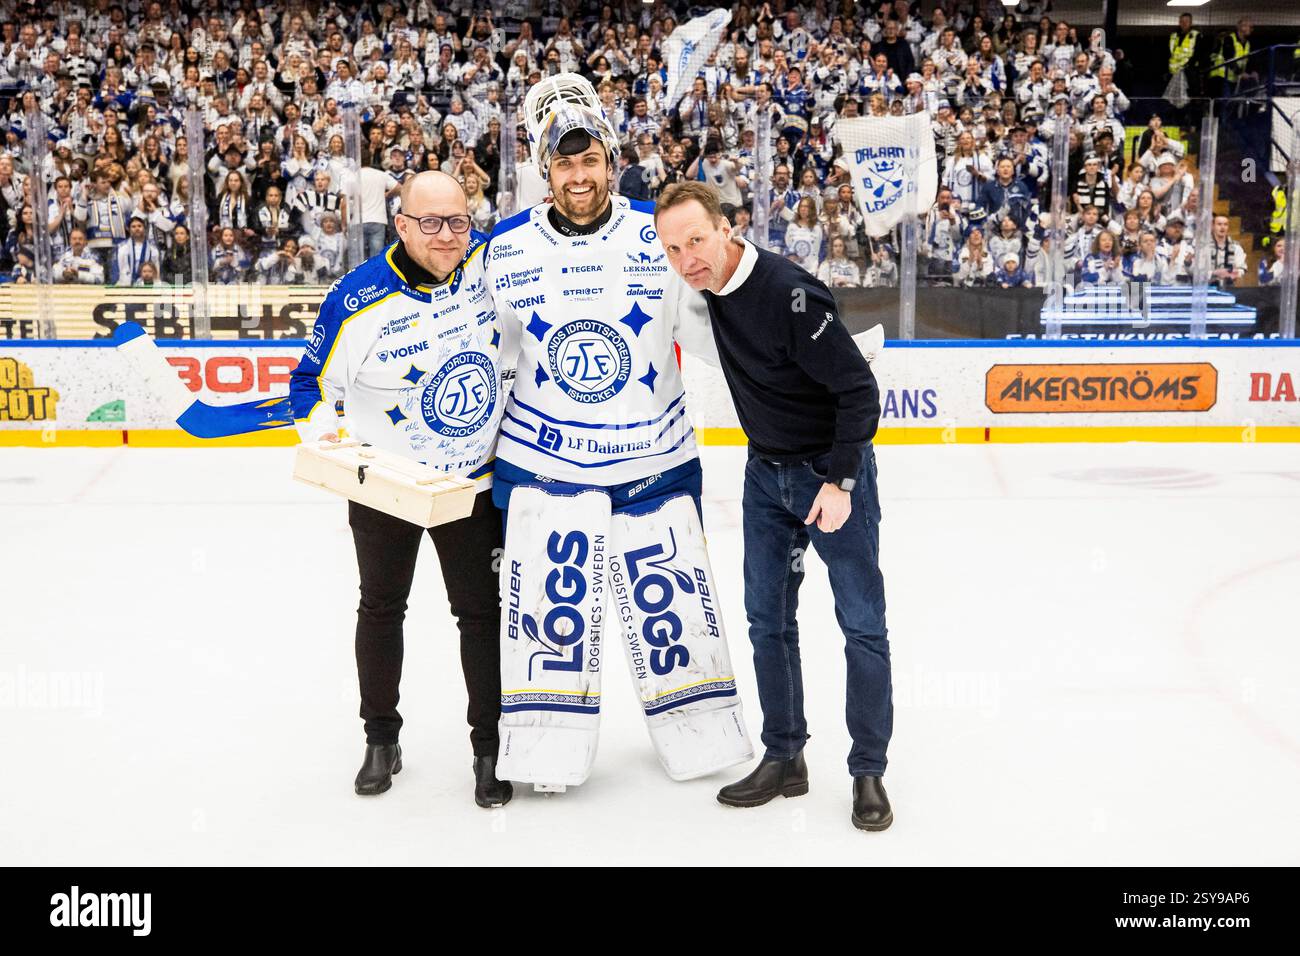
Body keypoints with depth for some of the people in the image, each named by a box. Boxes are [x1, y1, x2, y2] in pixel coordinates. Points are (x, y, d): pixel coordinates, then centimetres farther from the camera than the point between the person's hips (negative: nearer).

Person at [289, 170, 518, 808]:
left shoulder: (491, 262, -11)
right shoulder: (358, 299, -19)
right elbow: (312, 380, -8)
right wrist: (322, 431, -23)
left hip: (474, 482, 1)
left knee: (483, 610, 6)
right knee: (381, 607, 15)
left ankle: (491, 745, 20)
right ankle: (381, 740, 32)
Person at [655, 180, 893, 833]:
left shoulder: (789, 294, -27)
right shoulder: (709, 286, -5)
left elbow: (857, 388, -24)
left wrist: (839, 481, -23)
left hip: (833, 470, -7)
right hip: (765, 473, 7)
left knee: (862, 623, 1)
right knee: (768, 619, 10)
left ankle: (868, 771, 11)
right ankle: (784, 759, 22)